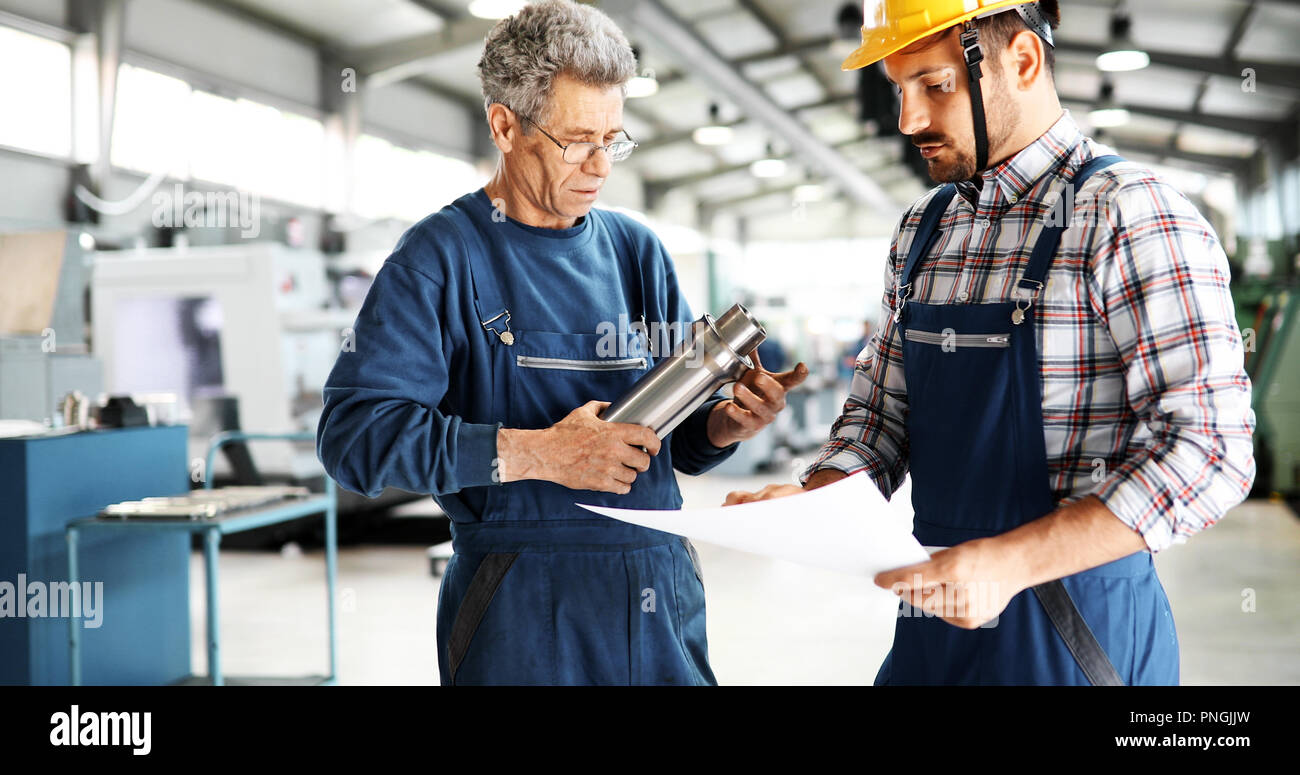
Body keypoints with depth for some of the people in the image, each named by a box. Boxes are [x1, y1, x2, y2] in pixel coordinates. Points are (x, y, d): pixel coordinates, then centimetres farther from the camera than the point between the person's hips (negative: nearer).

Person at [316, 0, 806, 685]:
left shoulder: (637, 251, 10)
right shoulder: (442, 256, -6)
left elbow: (678, 440, 12)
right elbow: (355, 432, -17)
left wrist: (726, 422, -10)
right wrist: (532, 453, -22)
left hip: (661, 598, 5)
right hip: (521, 610, -5)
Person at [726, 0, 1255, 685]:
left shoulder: (1129, 218, -14)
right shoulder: (922, 231, 8)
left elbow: (1206, 452, -21)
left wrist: (1009, 561, -29)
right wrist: (806, 502, -8)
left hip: (1078, 634, -6)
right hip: (933, 619, 7)